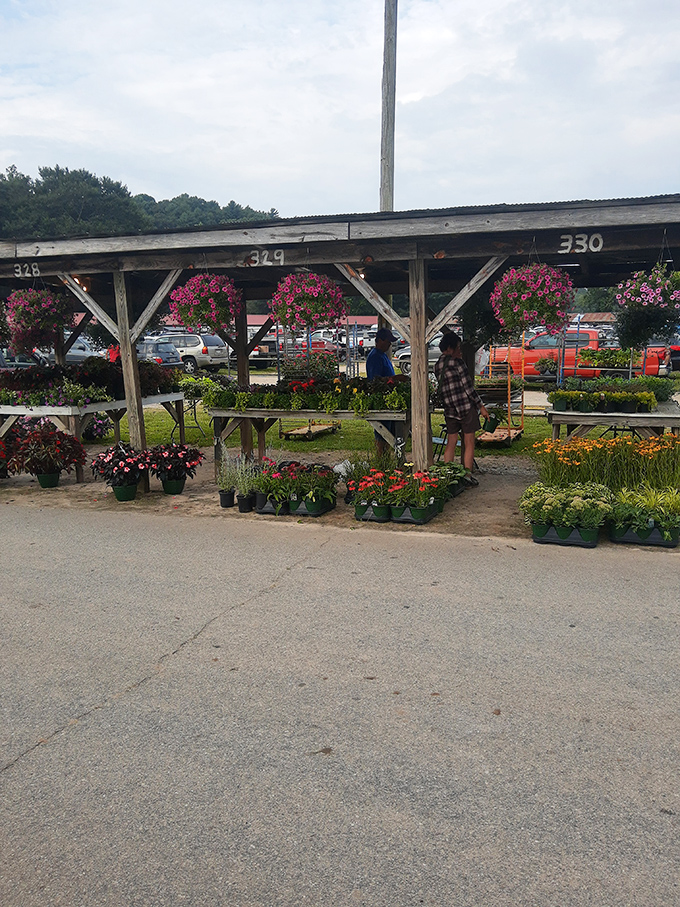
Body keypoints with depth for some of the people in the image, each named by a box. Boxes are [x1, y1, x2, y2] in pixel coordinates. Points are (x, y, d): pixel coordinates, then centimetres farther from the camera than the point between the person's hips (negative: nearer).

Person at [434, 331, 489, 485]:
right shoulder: (456, 362, -11)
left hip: (450, 410, 6)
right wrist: (481, 406, -6)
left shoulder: (437, 366, 10)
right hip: (466, 407, -6)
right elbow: (468, 387, -12)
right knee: (469, 443, 3)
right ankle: (467, 475, 5)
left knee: (451, 443, 11)